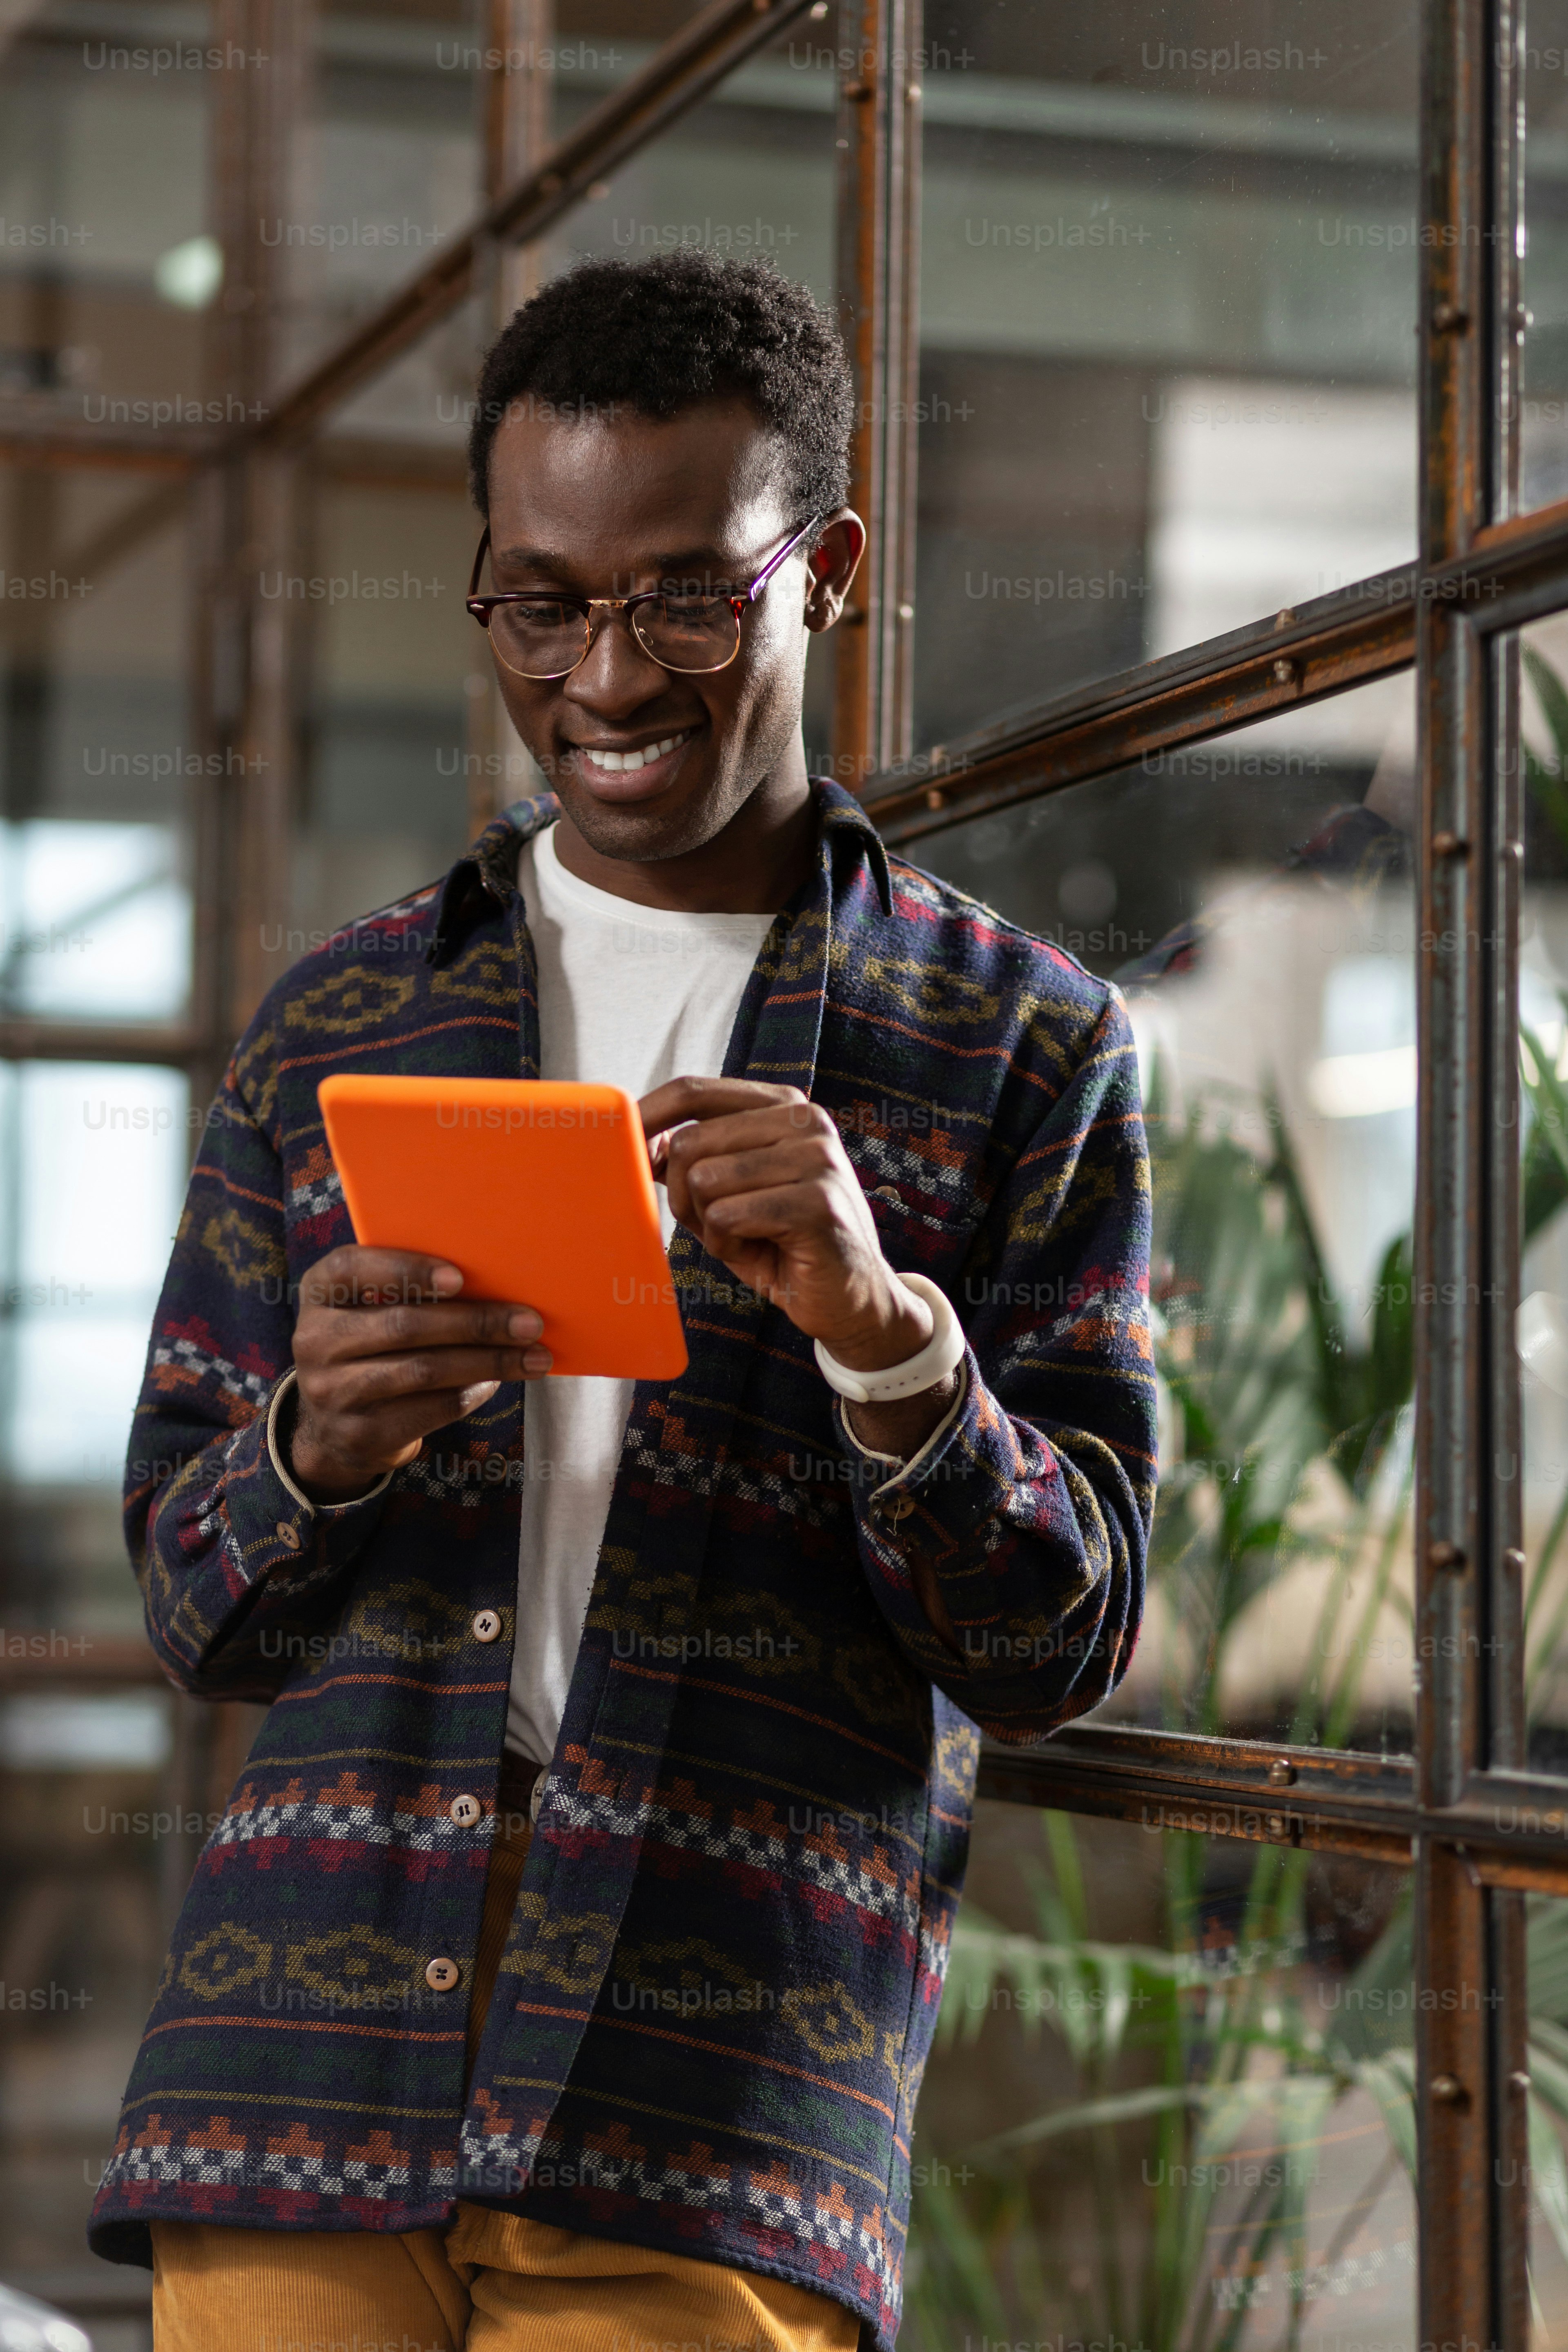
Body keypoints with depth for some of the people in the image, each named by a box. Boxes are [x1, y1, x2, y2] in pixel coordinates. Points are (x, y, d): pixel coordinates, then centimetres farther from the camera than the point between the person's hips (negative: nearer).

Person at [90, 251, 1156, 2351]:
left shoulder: (1022, 1044, 6)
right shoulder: (334, 1028, 13)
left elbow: (1063, 1645, 1)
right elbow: (192, 1608, 12)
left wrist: (884, 1330, -17)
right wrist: (319, 1444, -10)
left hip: (724, 2102, -2)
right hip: (300, 2075, 2)